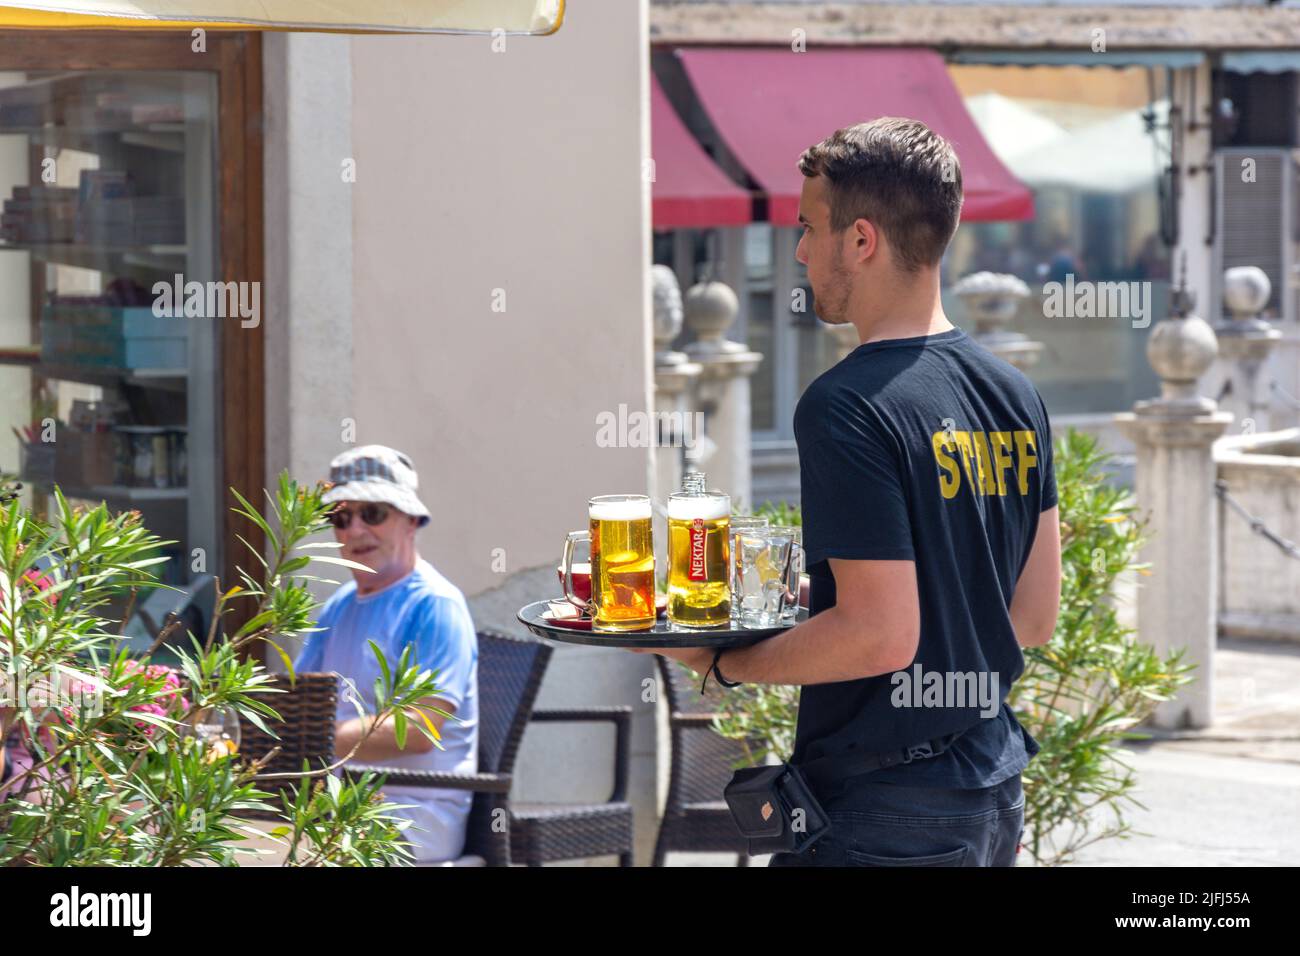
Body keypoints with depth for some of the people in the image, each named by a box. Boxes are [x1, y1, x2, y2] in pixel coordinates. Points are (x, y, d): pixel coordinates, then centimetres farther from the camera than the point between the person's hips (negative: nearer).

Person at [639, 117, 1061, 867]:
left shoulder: (848, 406, -17)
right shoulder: (1015, 396, 8)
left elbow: (882, 633, -22)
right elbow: (1035, 617, 12)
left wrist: (721, 662, -9)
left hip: (882, 809, -8)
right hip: (995, 797, 8)